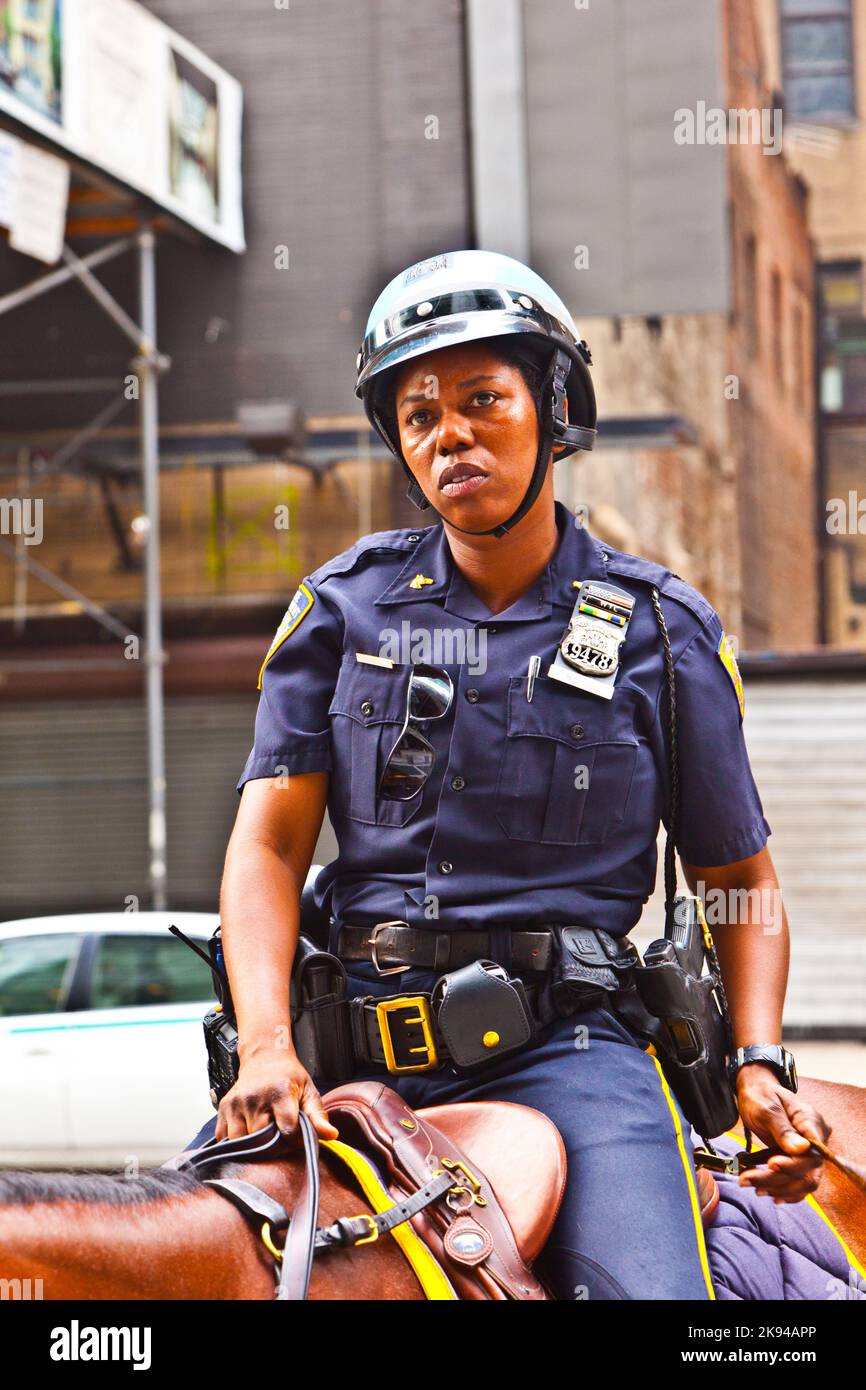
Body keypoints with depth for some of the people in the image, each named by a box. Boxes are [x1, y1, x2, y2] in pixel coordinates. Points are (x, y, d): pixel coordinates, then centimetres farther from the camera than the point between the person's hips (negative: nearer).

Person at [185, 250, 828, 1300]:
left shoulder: (663, 629, 8)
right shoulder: (345, 606, 10)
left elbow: (738, 877, 14)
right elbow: (268, 842, 2)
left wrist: (760, 1065, -3)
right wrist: (267, 1044, -15)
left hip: (565, 1042, -2)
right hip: (352, 1039, 2)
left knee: (651, 1290, -27)